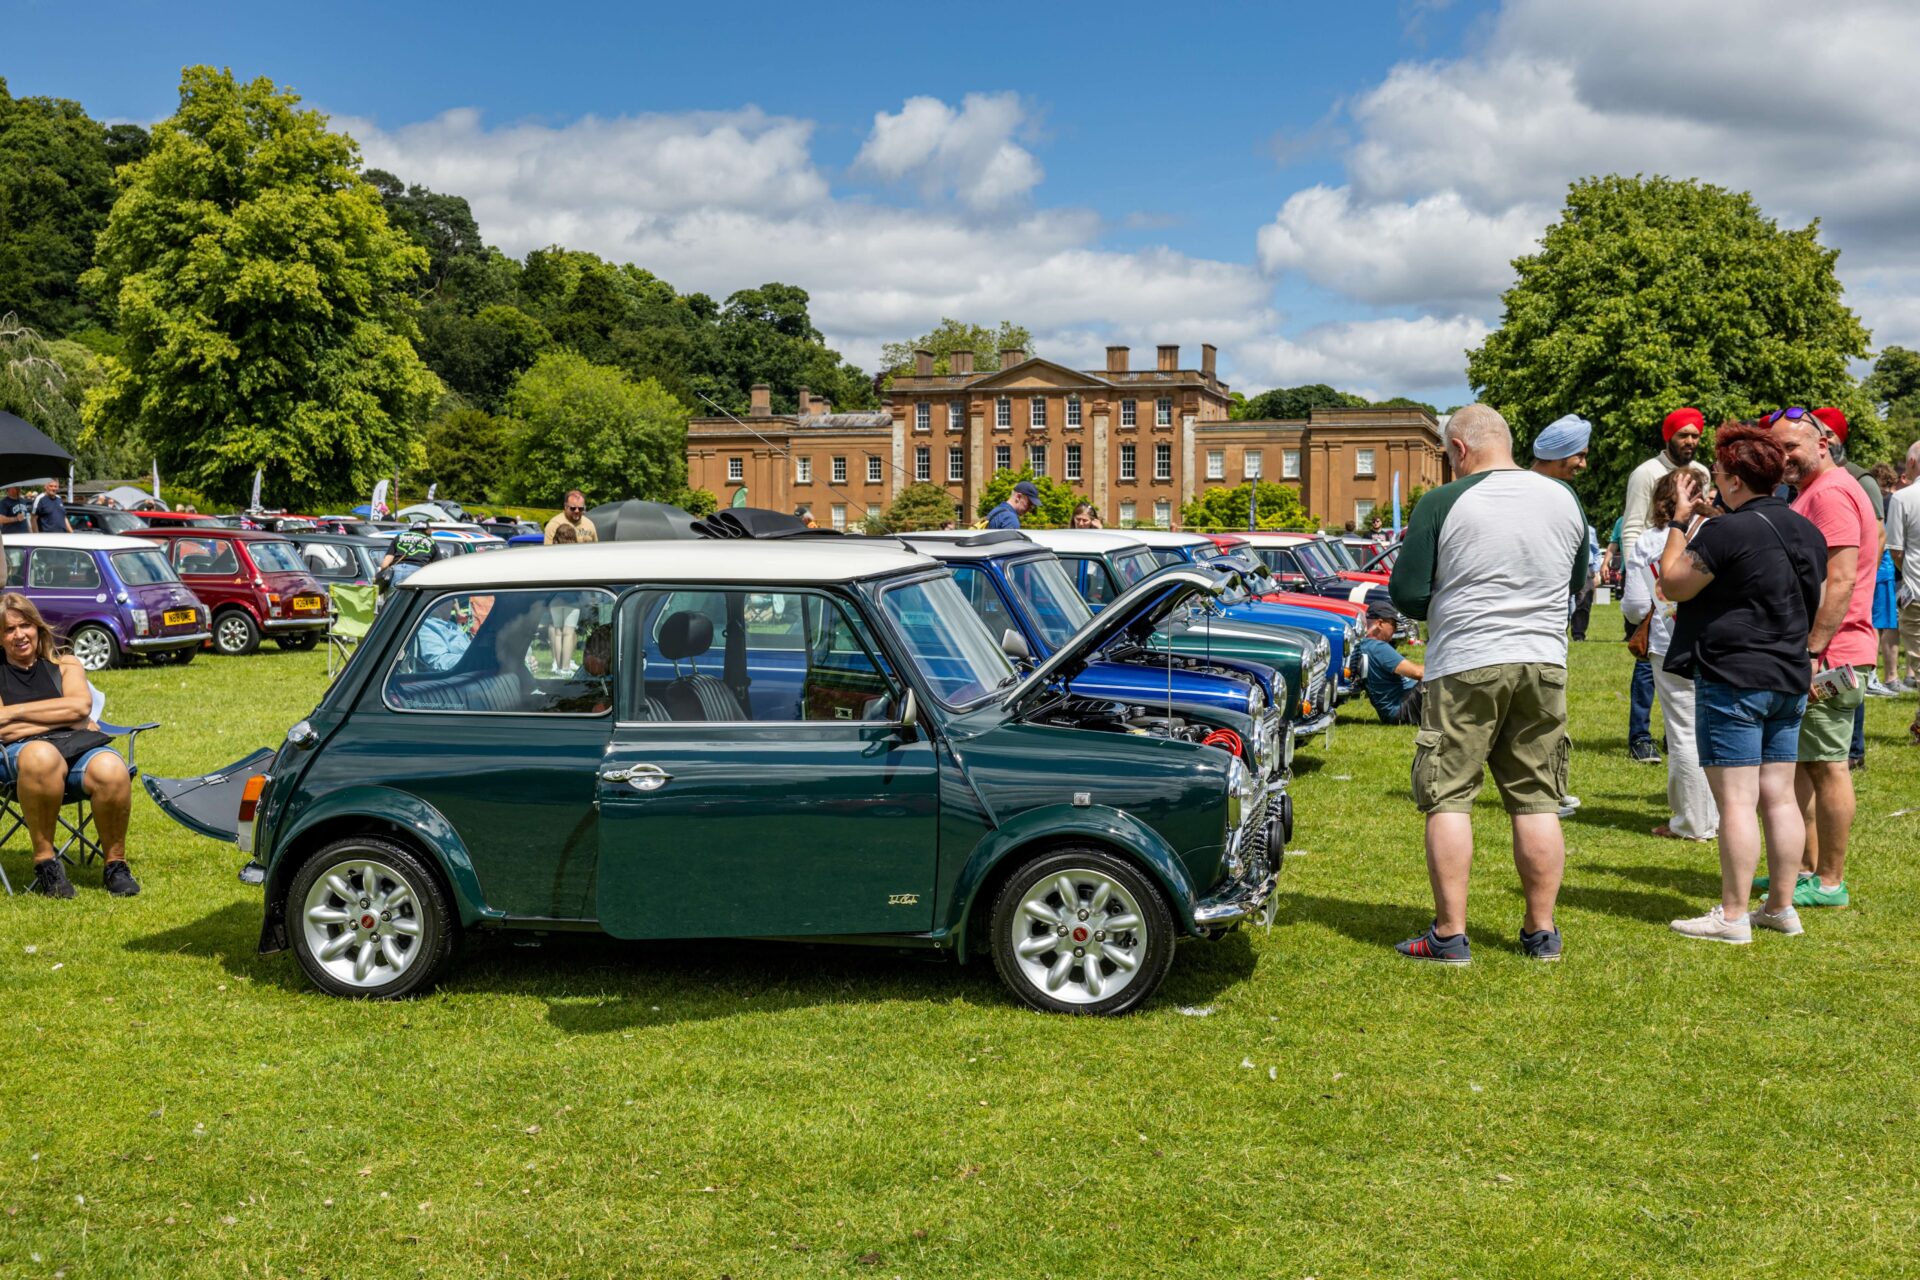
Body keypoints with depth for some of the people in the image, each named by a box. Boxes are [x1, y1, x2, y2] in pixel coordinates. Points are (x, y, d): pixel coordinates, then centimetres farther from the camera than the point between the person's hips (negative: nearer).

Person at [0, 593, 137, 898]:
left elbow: (81, 705, 3)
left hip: (80, 747, 2)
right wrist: (64, 715, 0)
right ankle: (45, 862, -26)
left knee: (110, 770, -37)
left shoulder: (65, 664, 24)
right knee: (42, 758, -42)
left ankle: (115, 864, -16)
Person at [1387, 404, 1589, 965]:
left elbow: (1407, 595, -7)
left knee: (1448, 798, 3)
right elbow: (1576, 579, 20)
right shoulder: (1564, 498, 6)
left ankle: (1449, 934, 3)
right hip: (1544, 665, 4)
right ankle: (1542, 932, 16)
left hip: (1464, 666, -4)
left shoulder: (1443, 504, -9)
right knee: (1537, 801, 10)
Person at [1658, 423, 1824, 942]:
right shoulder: (1807, 531, 11)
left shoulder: (1727, 532, -16)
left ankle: (1732, 915, -2)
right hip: (1789, 679, 8)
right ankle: (1781, 907, 17)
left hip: (1732, 678, -8)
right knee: (1780, 797, 11)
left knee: (1736, 801, -6)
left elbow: (1674, 584, -7)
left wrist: (1681, 522, 4)